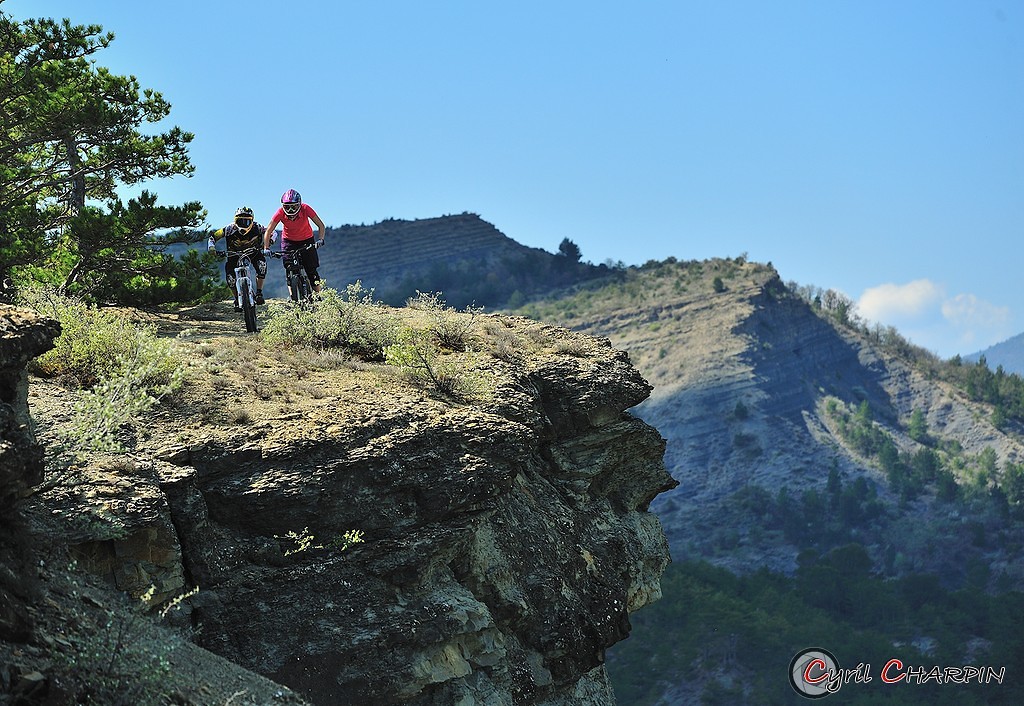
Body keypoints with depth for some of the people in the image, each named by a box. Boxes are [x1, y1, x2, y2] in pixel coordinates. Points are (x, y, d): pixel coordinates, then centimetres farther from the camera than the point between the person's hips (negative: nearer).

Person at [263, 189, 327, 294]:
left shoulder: (305, 209, -27)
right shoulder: (280, 212, -26)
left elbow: (321, 226, -23)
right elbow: (268, 231, -24)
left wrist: (320, 240, -40)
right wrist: (266, 248, -36)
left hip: (306, 240, -1)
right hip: (288, 241, 1)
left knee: (311, 270, -6)